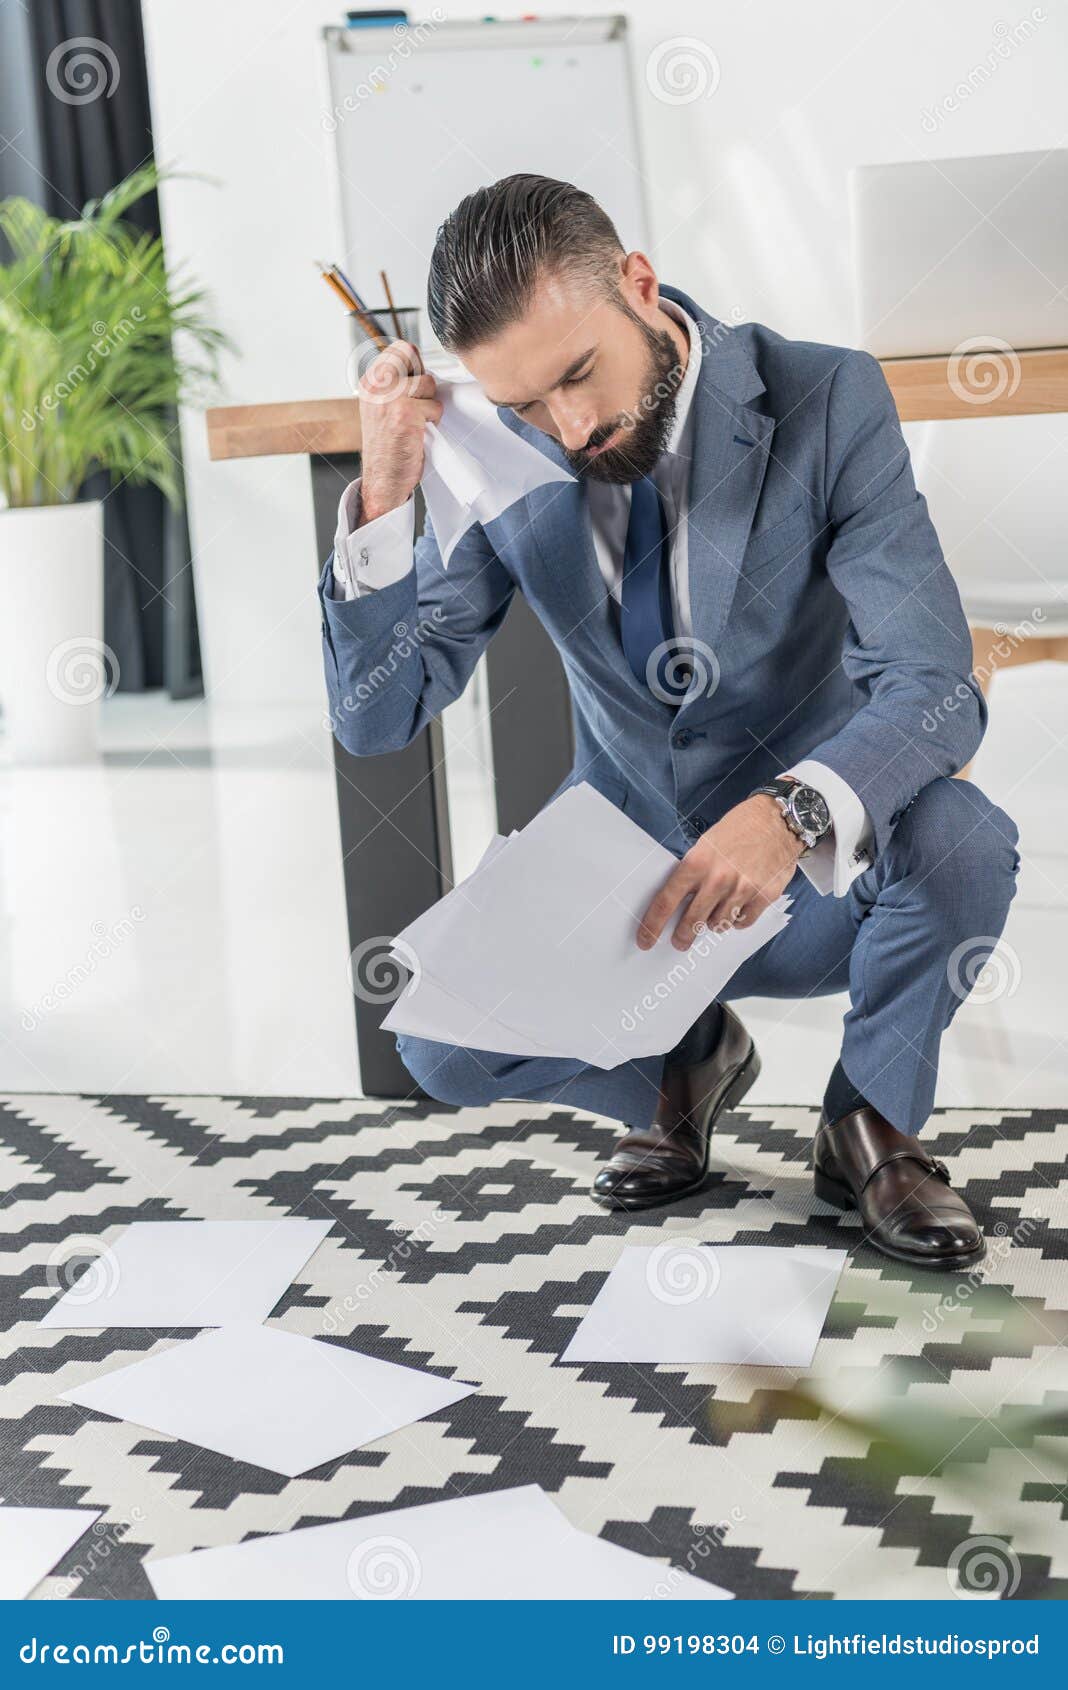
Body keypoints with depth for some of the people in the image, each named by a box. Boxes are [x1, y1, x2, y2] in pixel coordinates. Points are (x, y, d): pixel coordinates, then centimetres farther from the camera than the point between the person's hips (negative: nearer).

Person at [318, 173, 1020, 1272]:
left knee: (958, 838, -34)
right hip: (629, 878, 2)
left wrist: (793, 815, -46)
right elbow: (375, 720, -9)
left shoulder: (828, 402, -17)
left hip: (827, 874, -2)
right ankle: (685, 1063, 13)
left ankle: (872, 1124, -2)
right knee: (445, 1043, -21)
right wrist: (381, 500, -25)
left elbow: (933, 687, -25)